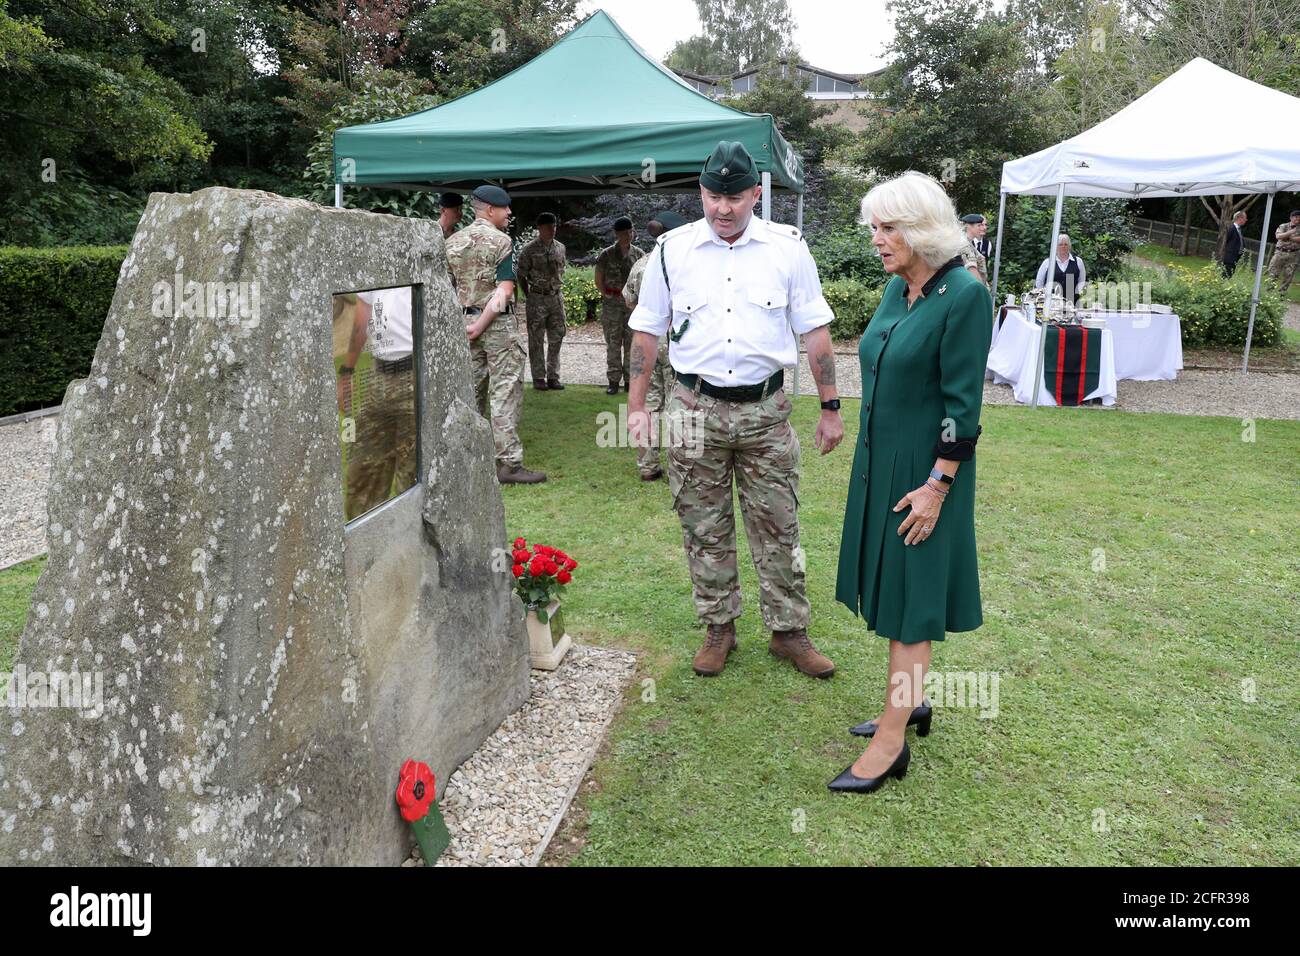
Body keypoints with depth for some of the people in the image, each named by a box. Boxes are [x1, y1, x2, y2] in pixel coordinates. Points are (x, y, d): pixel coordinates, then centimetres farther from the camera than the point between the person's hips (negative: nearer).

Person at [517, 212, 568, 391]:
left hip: (557, 297, 5)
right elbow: (522, 276, -2)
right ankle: (539, 378, 8)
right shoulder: (529, 250, -6)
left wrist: (559, 292, 11)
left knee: (556, 339, 6)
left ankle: (553, 377, 15)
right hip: (537, 297, -4)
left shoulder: (560, 247, 8)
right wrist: (529, 297, -2)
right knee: (537, 341, 1)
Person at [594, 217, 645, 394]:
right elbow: (598, 280, 6)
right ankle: (613, 381, 5)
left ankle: (629, 380, 12)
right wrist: (607, 295, -1)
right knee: (613, 343, 0)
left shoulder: (638, 254, 5)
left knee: (631, 343, 4)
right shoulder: (606, 255, 1)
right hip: (612, 304, -1)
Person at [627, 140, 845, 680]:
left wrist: (830, 408, 2)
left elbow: (815, 330, 4)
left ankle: (788, 632, 21)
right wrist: (636, 406, 4)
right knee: (704, 528, 8)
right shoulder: (672, 250, 2)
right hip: (694, 410, 1)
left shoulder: (788, 247, 0)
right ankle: (719, 629, 25)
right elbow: (647, 331, 8)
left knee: (777, 527, 7)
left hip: (765, 411, 0)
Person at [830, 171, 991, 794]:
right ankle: (910, 701, 33)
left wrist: (937, 486, -19)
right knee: (893, 589, 17)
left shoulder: (964, 295, -17)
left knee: (910, 601, 0)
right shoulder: (896, 289, 7)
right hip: (879, 462, 8)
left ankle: (891, 742, 10)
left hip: (924, 471, -8)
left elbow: (962, 403, -18)